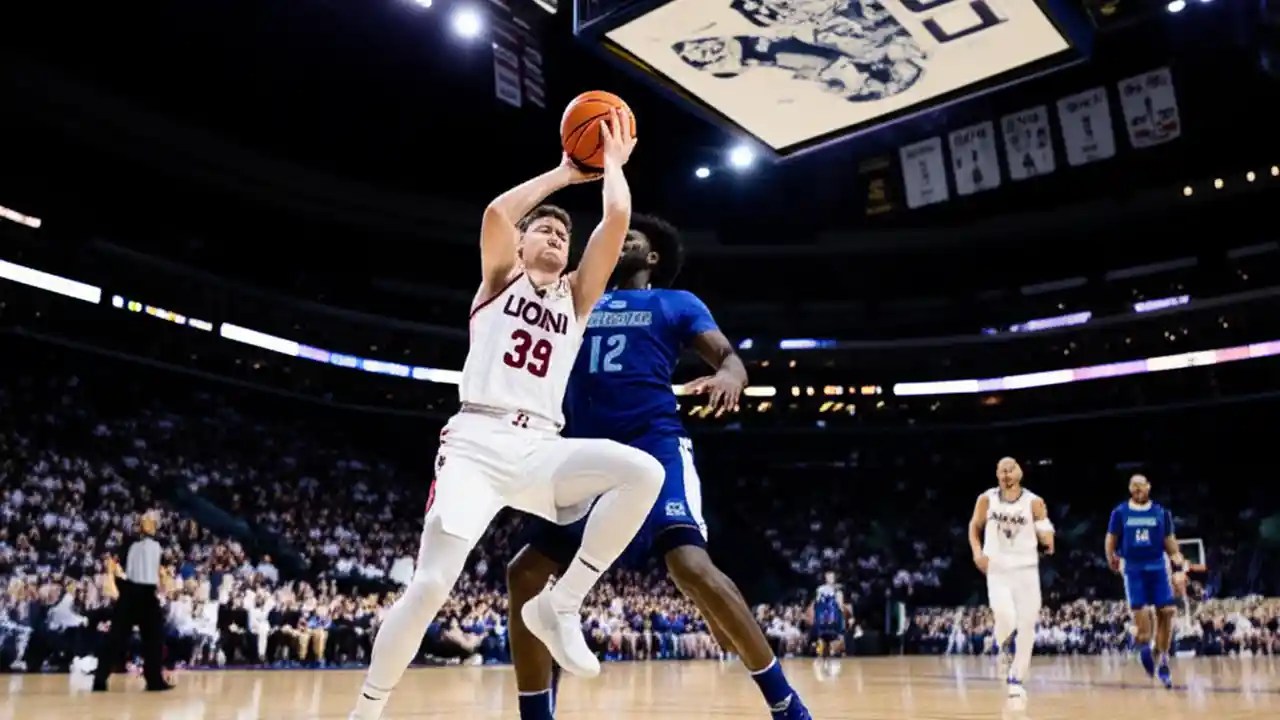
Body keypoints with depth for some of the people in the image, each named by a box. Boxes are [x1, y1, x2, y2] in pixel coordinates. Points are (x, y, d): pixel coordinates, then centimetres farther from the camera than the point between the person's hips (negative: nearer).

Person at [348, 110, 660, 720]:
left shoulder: (577, 296, 21)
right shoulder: (500, 278, 15)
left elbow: (617, 220, 8)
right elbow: (496, 213, -6)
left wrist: (612, 162, 22)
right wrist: (566, 171, 6)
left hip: (543, 448, 3)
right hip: (478, 441, -3)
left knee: (644, 474, -23)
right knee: (430, 585, -13)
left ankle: (558, 606, -9)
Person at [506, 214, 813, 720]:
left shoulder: (677, 303, 11)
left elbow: (728, 356, -2)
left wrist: (729, 376, -25)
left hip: (655, 448, -5)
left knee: (690, 564, -26)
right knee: (526, 574, -1)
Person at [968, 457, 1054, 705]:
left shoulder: (1034, 502, -5)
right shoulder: (986, 500, -1)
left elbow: (1045, 535, 1)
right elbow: (975, 526, 11)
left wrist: (1047, 540, -23)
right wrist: (977, 552, -5)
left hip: (1026, 569, 1)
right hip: (997, 570, -1)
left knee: (1026, 626, 1)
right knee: (1006, 618, -22)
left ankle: (1016, 680, 16)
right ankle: (1005, 648, 13)